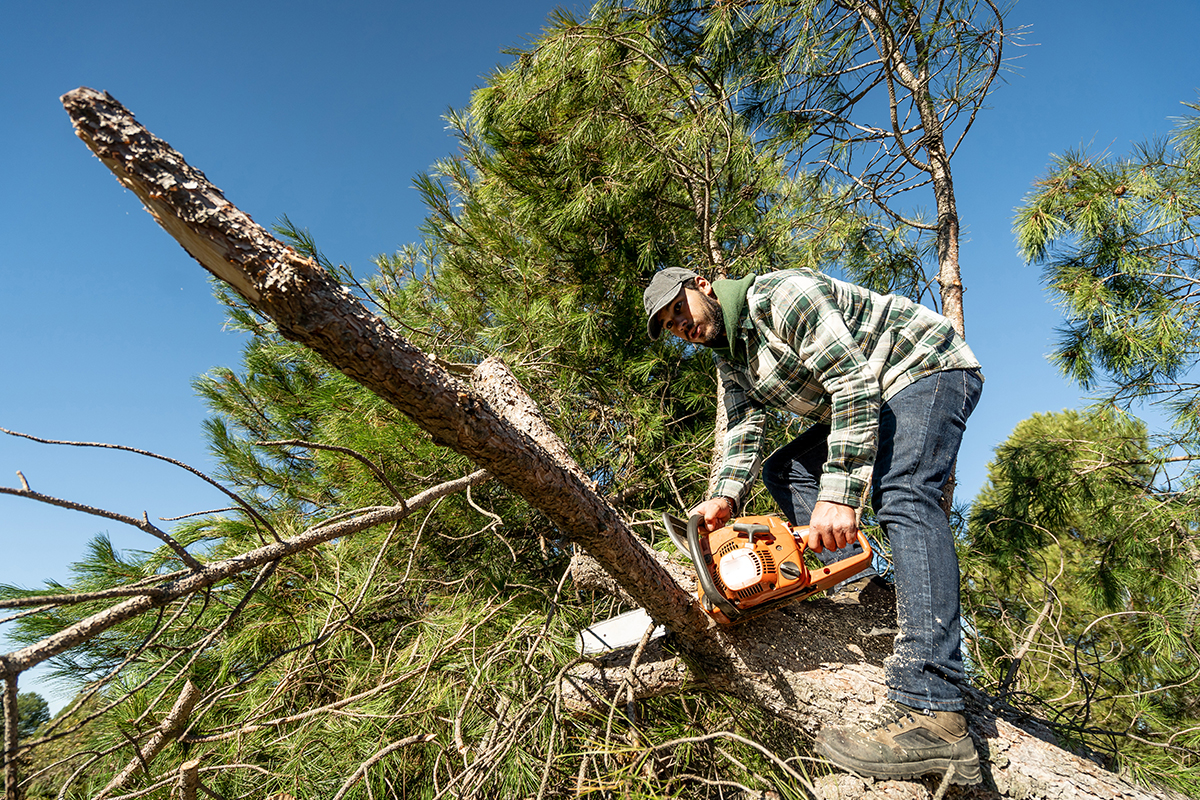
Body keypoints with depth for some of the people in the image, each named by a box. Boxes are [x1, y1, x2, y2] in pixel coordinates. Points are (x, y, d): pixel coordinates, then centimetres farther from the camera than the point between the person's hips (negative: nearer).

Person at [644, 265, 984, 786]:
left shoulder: (779, 294, -21)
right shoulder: (729, 357, 8)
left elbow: (853, 382, -29)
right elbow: (744, 430, -1)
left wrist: (838, 494, -37)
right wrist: (726, 497, -21)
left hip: (928, 369, -10)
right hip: (870, 403, 10)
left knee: (901, 496, -31)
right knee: (783, 470, 7)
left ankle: (930, 713, -41)